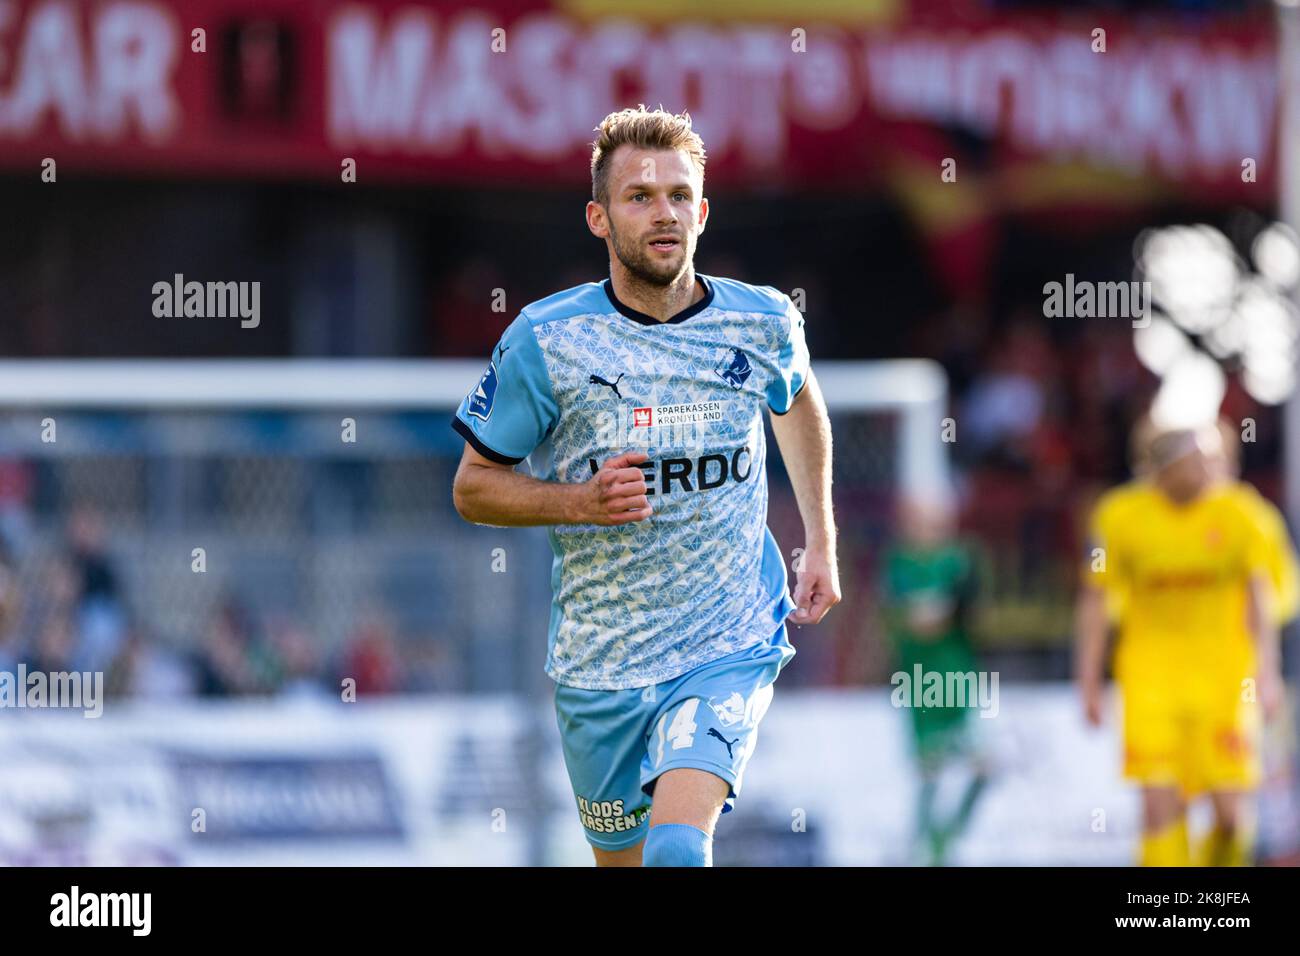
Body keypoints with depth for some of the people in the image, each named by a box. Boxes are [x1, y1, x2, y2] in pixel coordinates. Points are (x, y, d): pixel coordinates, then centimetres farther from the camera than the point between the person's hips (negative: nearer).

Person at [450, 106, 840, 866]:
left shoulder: (763, 324, -2)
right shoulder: (545, 341, -8)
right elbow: (474, 488, 0)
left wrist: (821, 542, 19)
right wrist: (578, 501, -18)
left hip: (729, 651, -1)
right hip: (599, 662, 1)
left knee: (679, 848, -27)